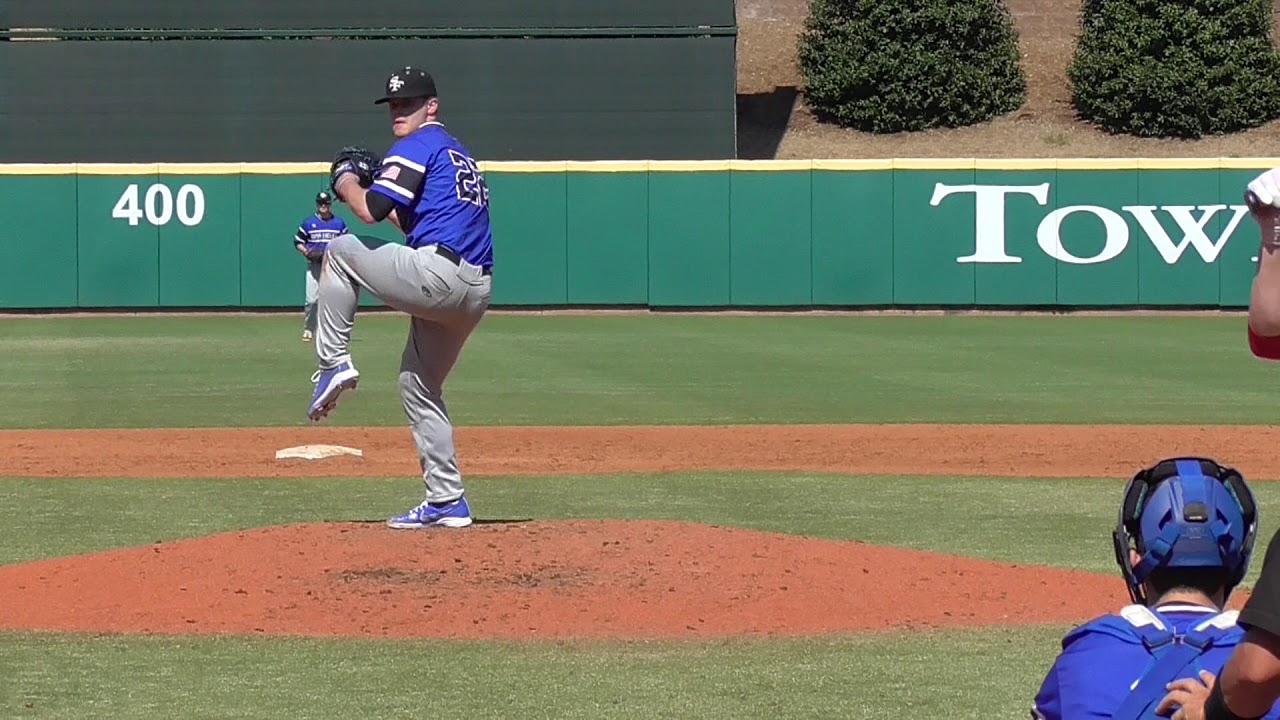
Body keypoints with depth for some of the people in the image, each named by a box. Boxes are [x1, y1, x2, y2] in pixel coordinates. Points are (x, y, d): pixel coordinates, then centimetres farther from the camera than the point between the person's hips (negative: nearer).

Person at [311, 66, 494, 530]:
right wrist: (377, 189, 28)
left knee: (339, 251, 7)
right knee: (419, 387, 18)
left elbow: (370, 211, -10)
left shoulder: (418, 146, -1)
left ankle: (335, 363, 0)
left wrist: (347, 182, 9)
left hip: (435, 274, -9)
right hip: (476, 293, 9)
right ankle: (447, 504, 14)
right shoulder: (458, 153, 28)